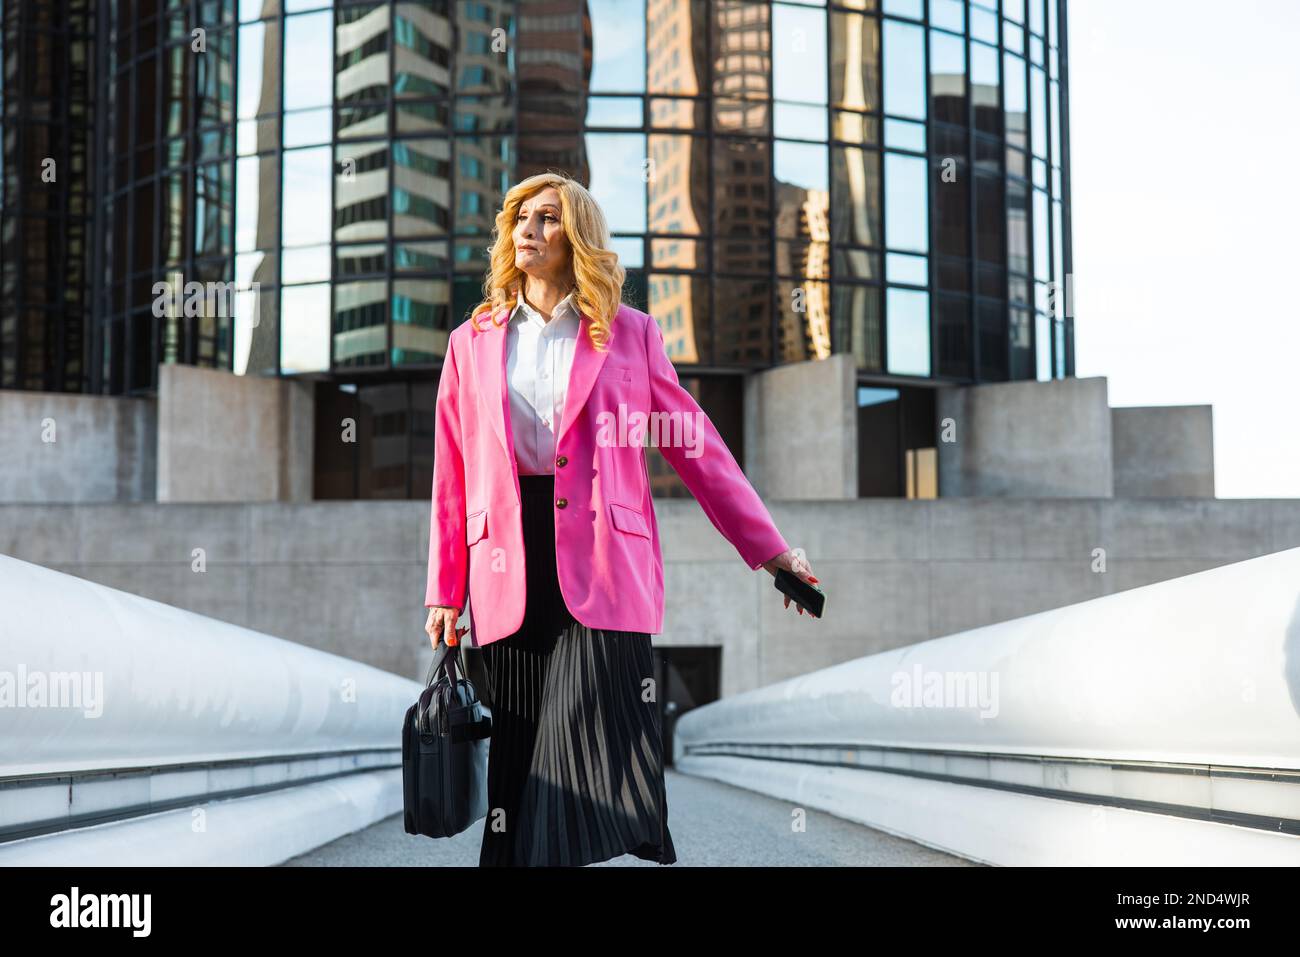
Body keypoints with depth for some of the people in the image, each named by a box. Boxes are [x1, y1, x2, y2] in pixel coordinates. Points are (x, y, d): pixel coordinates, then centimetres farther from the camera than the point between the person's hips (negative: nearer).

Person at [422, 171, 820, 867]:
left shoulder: (630, 333, 9)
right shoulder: (472, 341, 14)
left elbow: (695, 446, 9)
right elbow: (451, 478, 12)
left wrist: (768, 549, 5)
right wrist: (444, 591, 7)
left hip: (602, 567, -2)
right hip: (510, 571, 3)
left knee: (594, 760, -10)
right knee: (517, 763, 3)